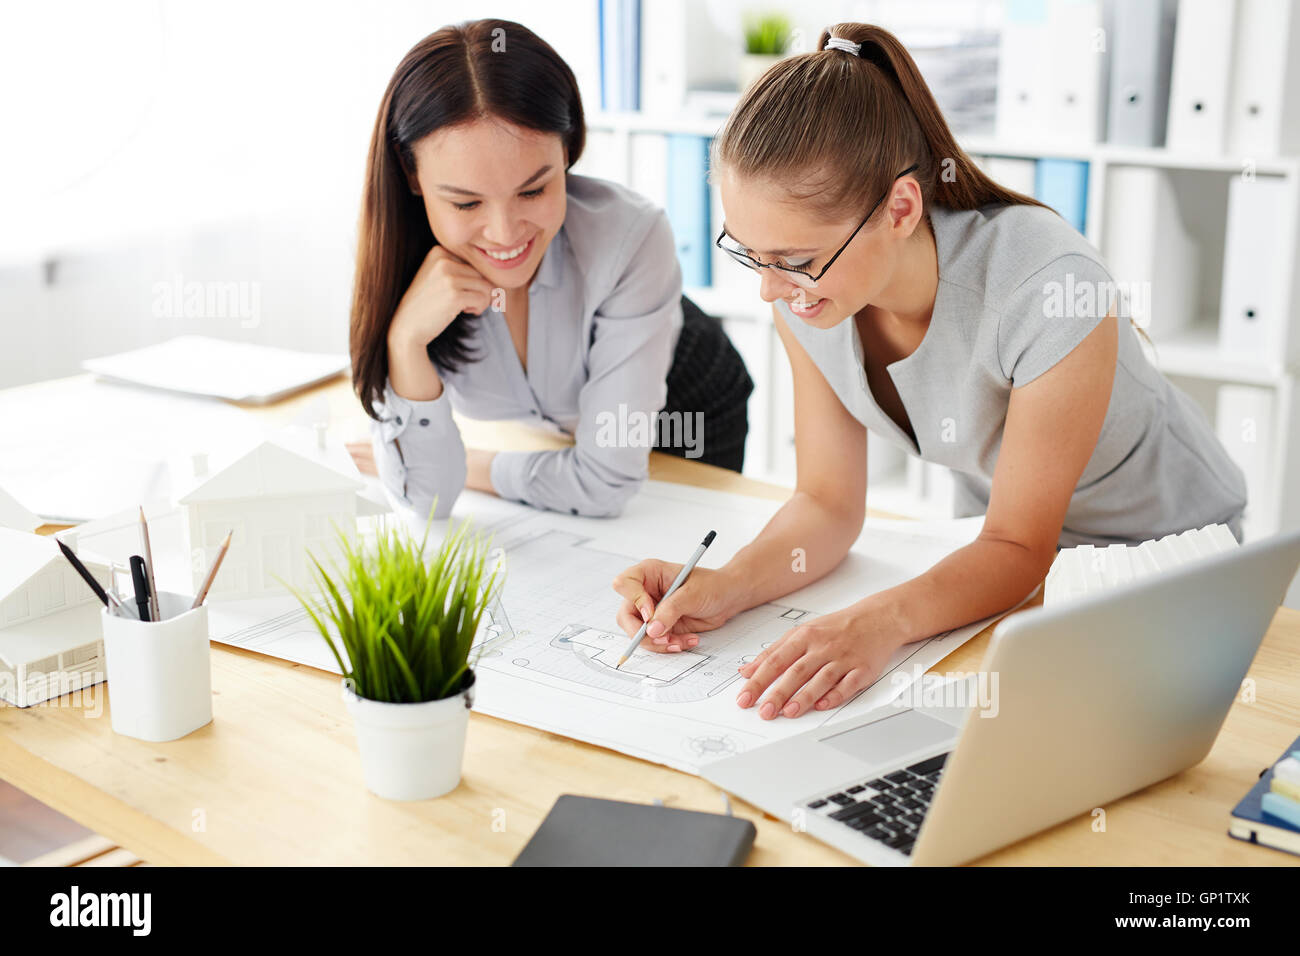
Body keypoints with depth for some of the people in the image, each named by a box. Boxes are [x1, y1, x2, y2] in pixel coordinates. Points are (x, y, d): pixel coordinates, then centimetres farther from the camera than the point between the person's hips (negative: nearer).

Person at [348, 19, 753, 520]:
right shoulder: (396, 256, -29)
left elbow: (603, 484, -32)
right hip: (546, 429, 2)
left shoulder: (631, 237, -39)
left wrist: (472, 467, -19)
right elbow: (426, 500, -30)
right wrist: (406, 341, -42)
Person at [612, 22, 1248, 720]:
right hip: (1002, 539, 4)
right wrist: (726, 587, -29)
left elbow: (1018, 546, -25)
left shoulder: (1050, 288, -34)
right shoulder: (801, 284, -17)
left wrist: (882, 621, -44)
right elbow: (828, 503, -9)